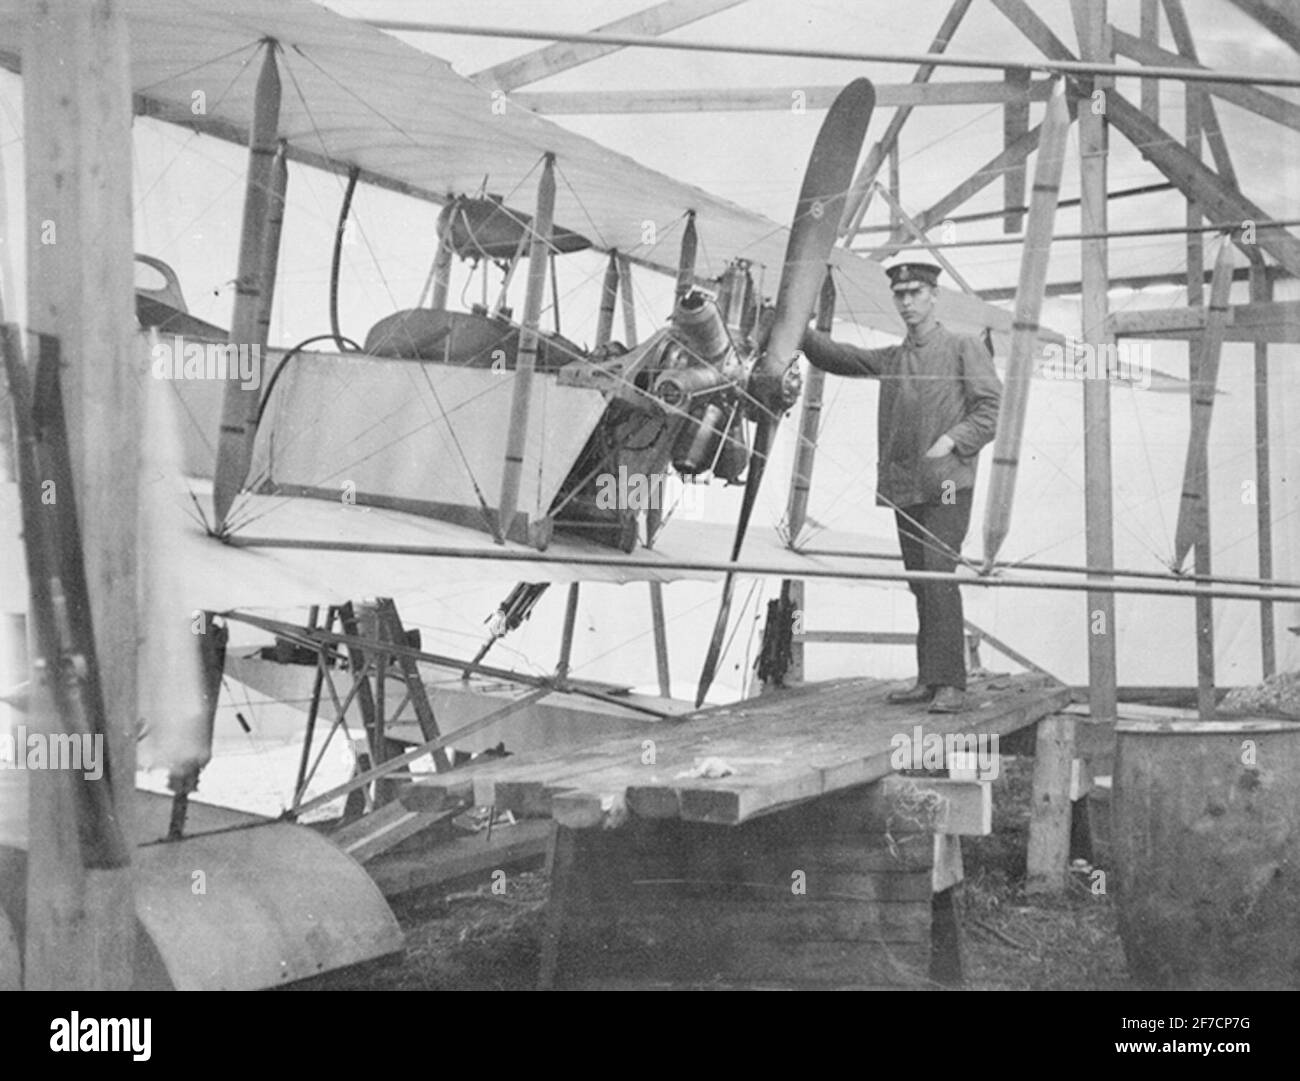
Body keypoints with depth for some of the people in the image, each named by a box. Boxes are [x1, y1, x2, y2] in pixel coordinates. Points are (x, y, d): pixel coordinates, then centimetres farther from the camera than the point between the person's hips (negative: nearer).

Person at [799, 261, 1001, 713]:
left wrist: (953, 439, -15)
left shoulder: (965, 348, 5)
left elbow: (994, 406, -2)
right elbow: (834, 357, 14)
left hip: (947, 483, -6)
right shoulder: (890, 359, 19)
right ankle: (928, 680, 12)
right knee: (921, 584, 7)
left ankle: (951, 684, -17)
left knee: (939, 578, -16)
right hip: (903, 487, 6)